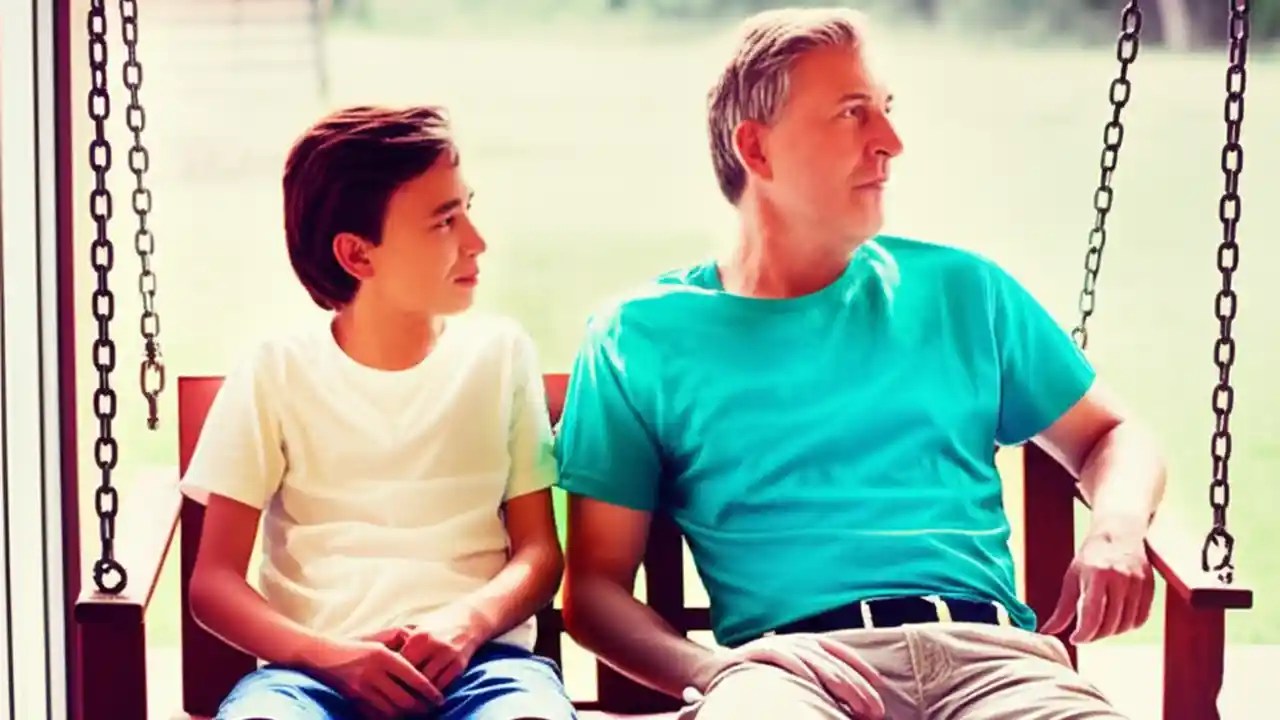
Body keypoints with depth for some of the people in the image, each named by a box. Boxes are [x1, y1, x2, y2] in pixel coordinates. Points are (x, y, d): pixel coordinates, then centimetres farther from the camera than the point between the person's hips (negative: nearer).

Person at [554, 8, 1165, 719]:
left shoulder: (959, 291, 18)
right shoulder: (641, 337, 11)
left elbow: (1114, 438, 28)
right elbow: (595, 589, 8)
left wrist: (1117, 529, 3)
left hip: (987, 651, 3)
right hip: (787, 658, -3)